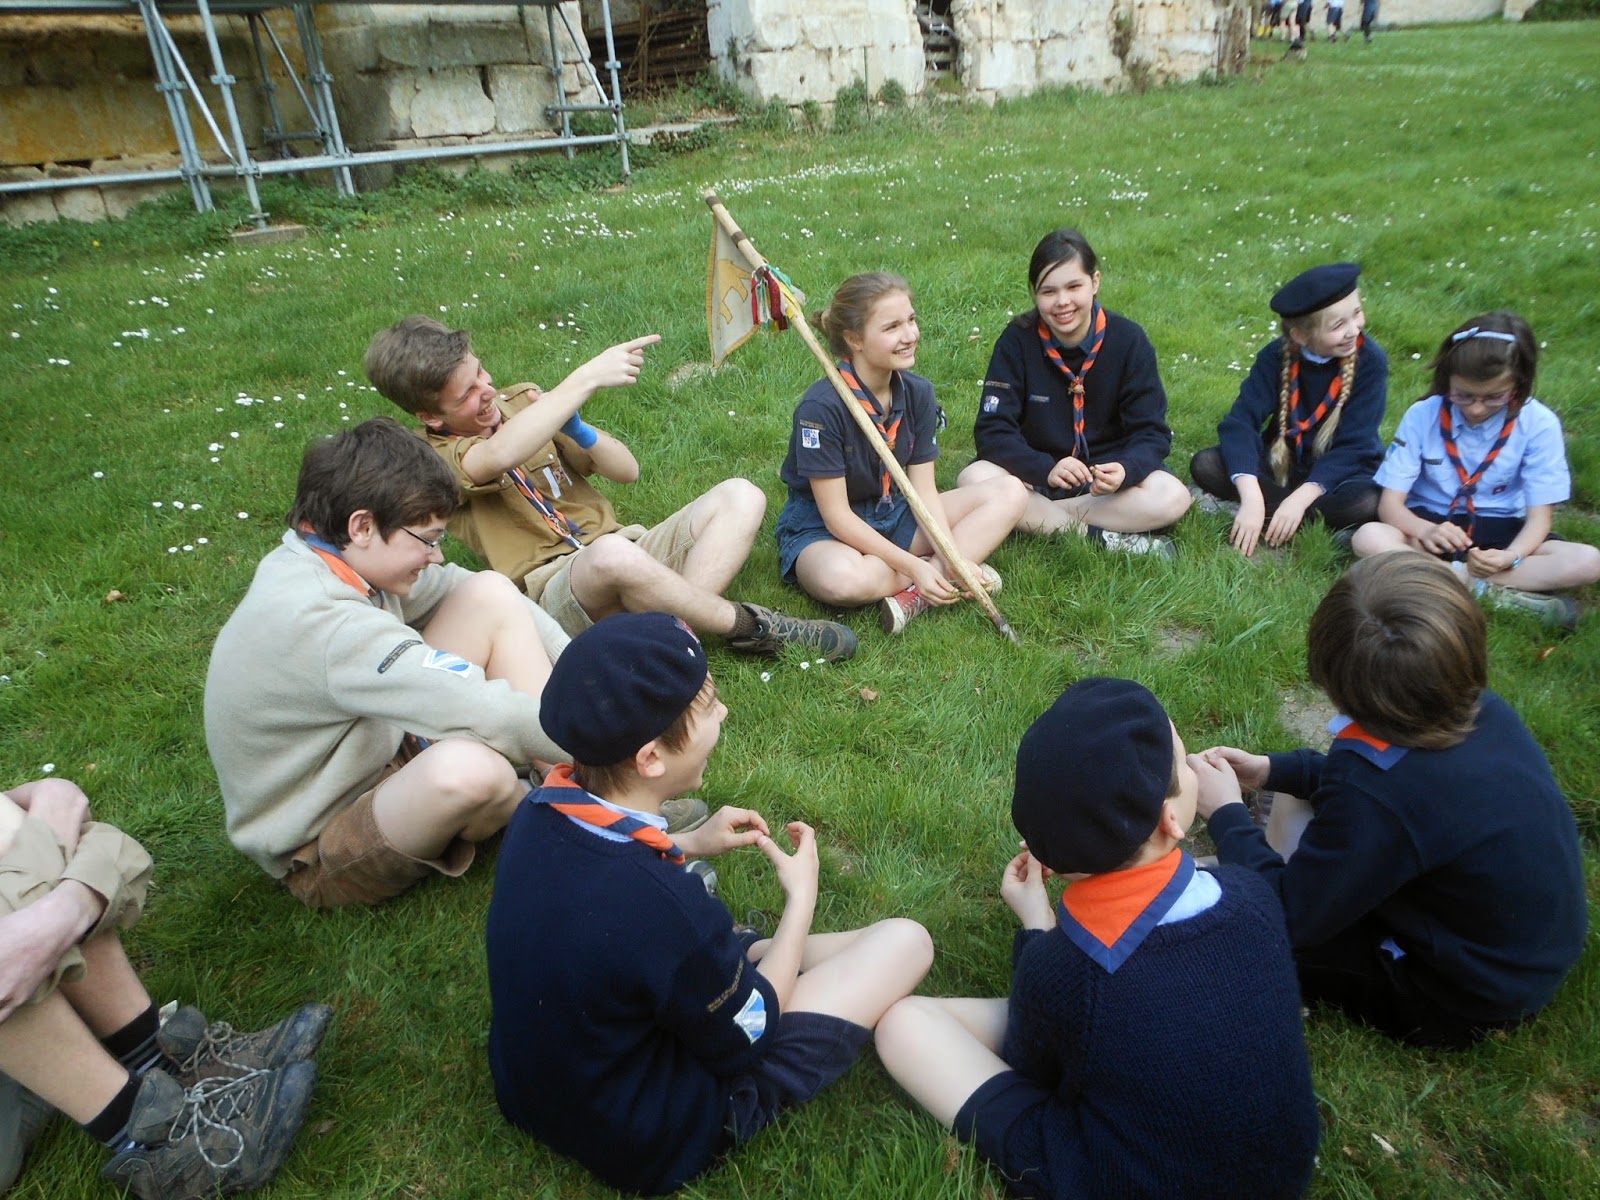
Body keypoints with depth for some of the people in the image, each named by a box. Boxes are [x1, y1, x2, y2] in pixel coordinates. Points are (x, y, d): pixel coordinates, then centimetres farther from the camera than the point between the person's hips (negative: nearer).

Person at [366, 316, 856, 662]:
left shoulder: (521, 401, 14)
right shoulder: (432, 458, -5)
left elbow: (626, 470, 12)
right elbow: (500, 455, -31)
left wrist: (575, 427, -7)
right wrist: (586, 378, -31)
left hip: (626, 553, 7)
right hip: (555, 589, -7)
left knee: (741, 496, -8)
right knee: (612, 554, -41)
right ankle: (749, 626, -16)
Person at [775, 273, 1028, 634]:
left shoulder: (917, 393, -4)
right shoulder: (821, 407, -23)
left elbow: (924, 491, -5)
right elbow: (837, 516, -22)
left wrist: (954, 560, -20)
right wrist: (914, 567, -26)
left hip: (892, 516, 7)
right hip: (819, 529, -7)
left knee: (1010, 492, -7)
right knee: (843, 578, -44)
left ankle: (916, 595, -23)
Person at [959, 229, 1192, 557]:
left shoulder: (1129, 341, -7)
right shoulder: (1017, 341, -10)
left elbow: (1151, 431, -8)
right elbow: (992, 430, -15)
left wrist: (1126, 469, -32)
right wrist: (1046, 469, -33)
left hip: (1103, 473, 1)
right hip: (1034, 474, -1)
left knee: (1172, 498, -26)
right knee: (974, 479, -30)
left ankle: (1036, 518, -20)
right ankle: (1100, 538, -24)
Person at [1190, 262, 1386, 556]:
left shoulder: (1370, 360, -15)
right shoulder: (1277, 355, -12)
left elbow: (1353, 444, -19)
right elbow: (1240, 421, -23)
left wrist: (1299, 499, -34)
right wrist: (1251, 498, -38)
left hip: (1340, 473, -2)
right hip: (1280, 465, 2)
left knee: (1366, 503, -36)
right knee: (1205, 465, -23)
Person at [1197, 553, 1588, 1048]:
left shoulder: (1375, 798, -38)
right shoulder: (1485, 710, -14)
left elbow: (1286, 919, -25)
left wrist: (1226, 815, -12)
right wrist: (1272, 769, 4)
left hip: (1463, 1004, -7)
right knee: (1295, 796, 10)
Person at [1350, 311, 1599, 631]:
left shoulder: (1539, 424, -11)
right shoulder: (1422, 415, -12)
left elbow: (1539, 516, -11)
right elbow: (1390, 502, -13)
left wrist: (1511, 556, -33)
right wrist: (1424, 530, -36)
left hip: (1500, 532, 1)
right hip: (1431, 524, 0)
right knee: (1369, 537, -32)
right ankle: (1489, 592, -30)